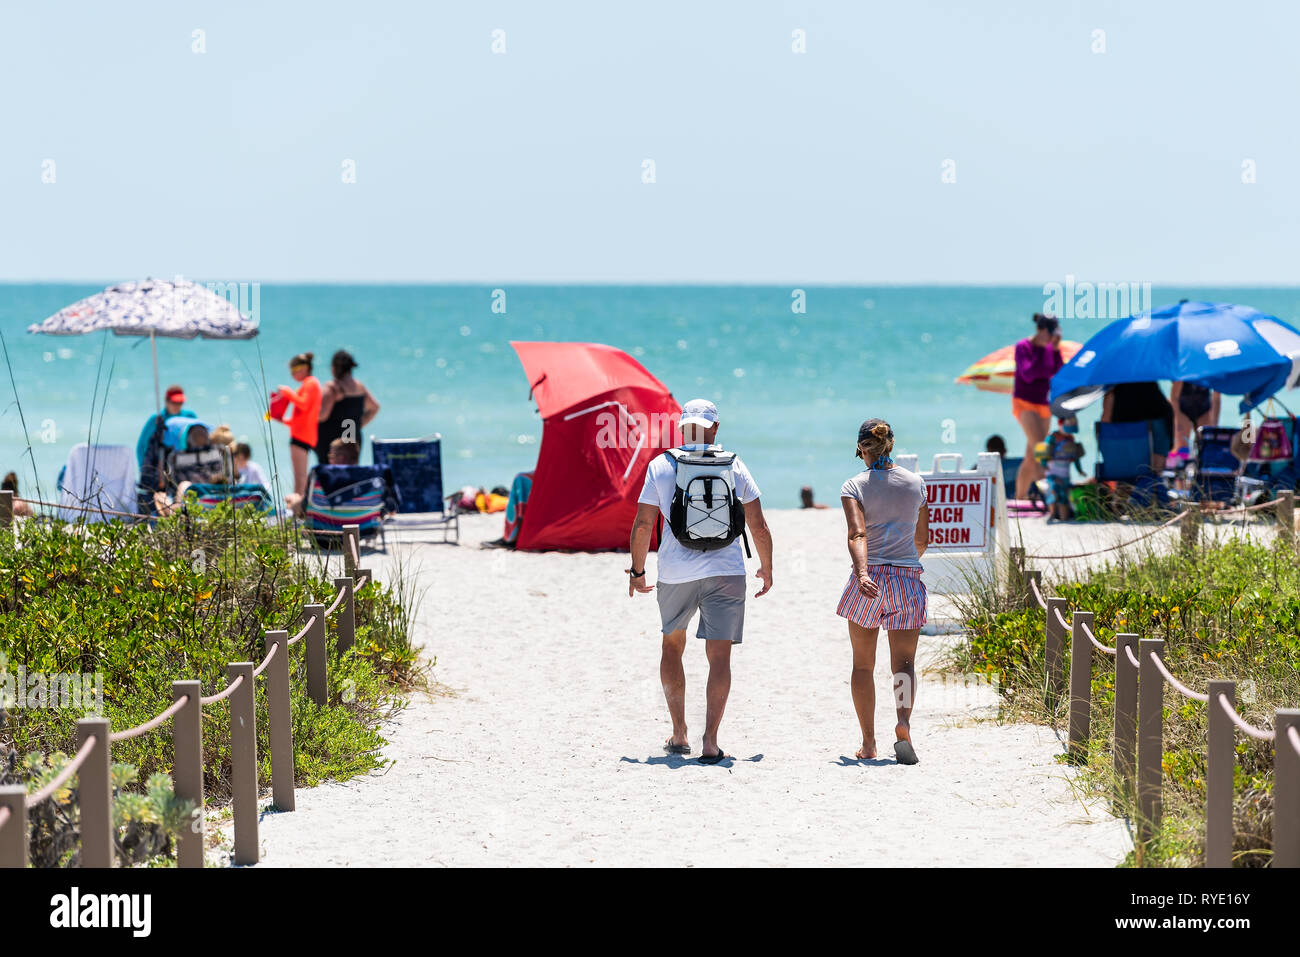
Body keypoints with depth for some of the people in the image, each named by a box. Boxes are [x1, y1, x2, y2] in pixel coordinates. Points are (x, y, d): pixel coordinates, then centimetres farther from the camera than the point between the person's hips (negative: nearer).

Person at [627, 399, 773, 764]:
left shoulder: (661, 465, 1)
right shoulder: (733, 466, 3)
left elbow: (643, 525, -1)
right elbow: (758, 526, 4)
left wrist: (637, 571, 11)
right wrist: (767, 568, 18)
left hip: (675, 572, 1)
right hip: (725, 570, -1)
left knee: (672, 645, 20)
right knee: (719, 656, 0)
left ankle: (679, 734, 19)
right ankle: (710, 741, -10)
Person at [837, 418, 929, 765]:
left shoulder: (854, 487, -2)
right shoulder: (915, 483, 6)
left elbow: (857, 535, -18)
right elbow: (922, 540, 14)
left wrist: (862, 573, -30)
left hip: (869, 579, -1)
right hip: (908, 579, 1)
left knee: (863, 664, 11)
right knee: (904, 661, 3)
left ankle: (868, 743, 12)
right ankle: (903, 722, -25)